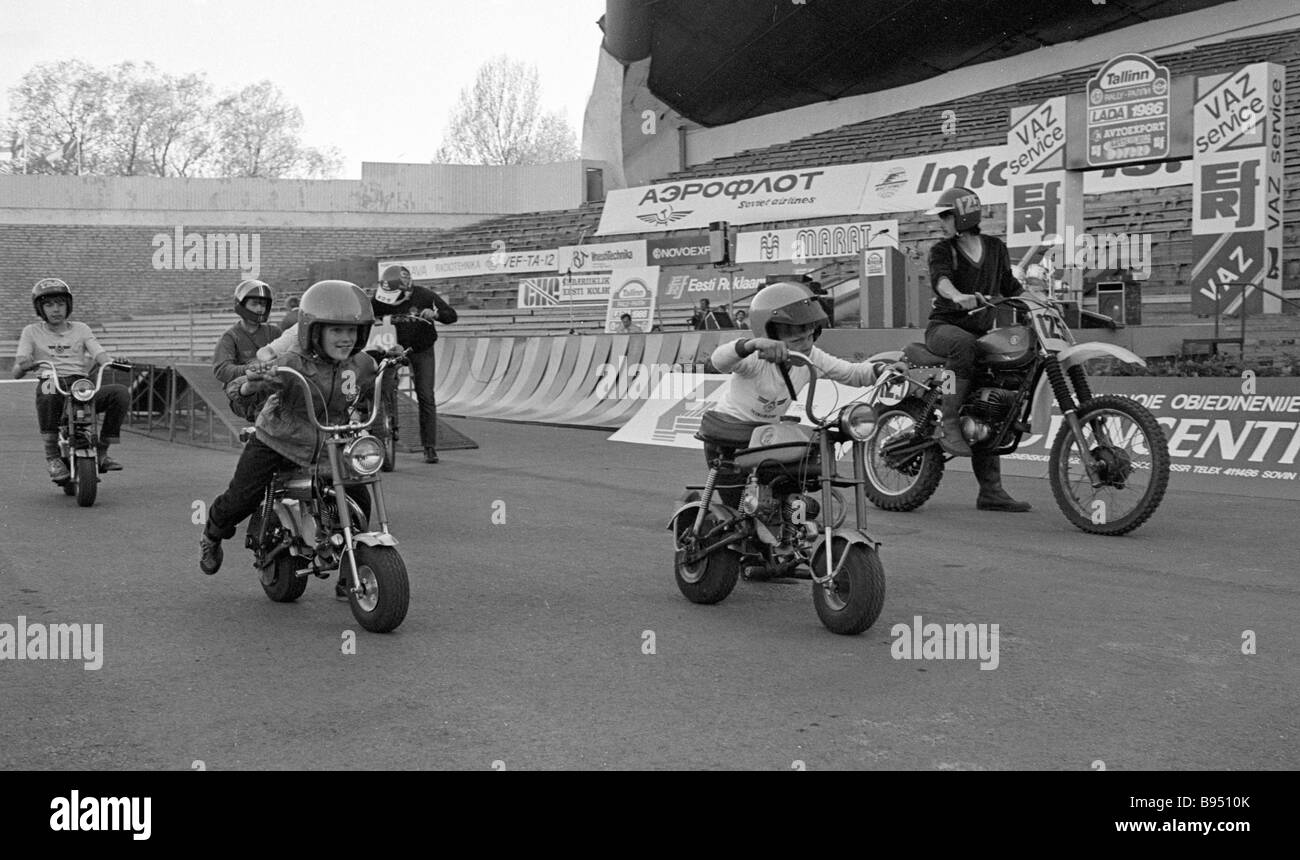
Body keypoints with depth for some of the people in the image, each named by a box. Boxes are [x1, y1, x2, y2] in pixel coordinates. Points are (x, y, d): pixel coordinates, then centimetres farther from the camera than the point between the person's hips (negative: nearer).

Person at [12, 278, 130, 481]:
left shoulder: (81, 329, 19)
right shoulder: (32, 332, 15)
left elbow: (101, 355, 5)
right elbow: (17, 372, 6)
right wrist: (24, 366, -20)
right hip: (53, 387, -2)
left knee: (121, 392, -26)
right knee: (47, 393, -40)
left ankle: (102, 452, -13)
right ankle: (52, 455, -27)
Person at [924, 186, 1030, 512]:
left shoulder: (996, 249, 10)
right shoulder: (942, 250, -3)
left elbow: (1009, 285, 22)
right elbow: (940, 279, -24)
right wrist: (958, 296, -46)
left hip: (980, 333, 5)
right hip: (944, 328, -4)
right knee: (964, 344, -41)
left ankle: (991, 490, 4)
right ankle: (949, 425, -36)